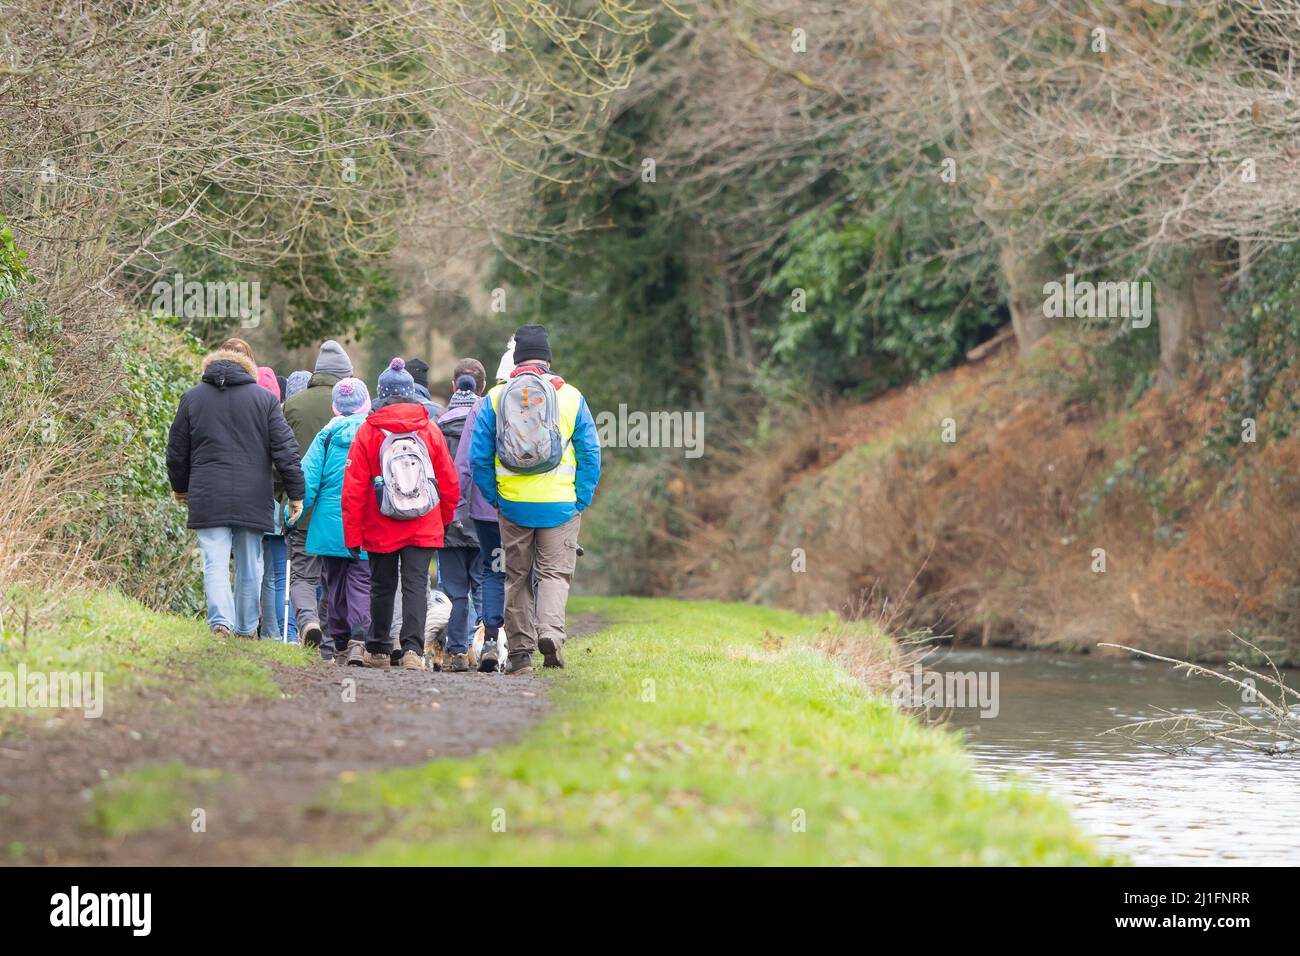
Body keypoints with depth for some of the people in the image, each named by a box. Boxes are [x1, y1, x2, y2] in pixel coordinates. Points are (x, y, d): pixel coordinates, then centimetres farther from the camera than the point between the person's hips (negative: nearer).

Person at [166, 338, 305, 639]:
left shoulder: (192, 398, 6)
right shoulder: (265, 399, 2)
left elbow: (177, 451, 12)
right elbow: (285, 450, 0)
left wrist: (180, 488, 28)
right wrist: (296, 493, 6)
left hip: (208, 499, 0)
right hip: (253, 498, 0)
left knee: (215, 562, -4)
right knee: (250, 566, 11)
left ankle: (221, 621, -24)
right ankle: (246, 628, 18)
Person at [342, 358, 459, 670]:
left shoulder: (367, 432, -5)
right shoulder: (430, 430, 0)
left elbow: (353, 488, -6)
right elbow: (449, 484, 5)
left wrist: (352, 535, -1)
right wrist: (444, 520, 21)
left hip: (381, 529, 0)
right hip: (424, 528, 0)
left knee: (382, 586, 14)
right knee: (416, 584, -2)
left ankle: (378, 650, 25)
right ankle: (413, 649, -17)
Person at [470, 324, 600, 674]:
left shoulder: (495, 398, 2)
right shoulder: (571, 396, 1)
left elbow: (479, 457, 1)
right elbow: (590, 455, 0)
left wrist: (494, 499, 9)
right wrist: (580, 501, 5)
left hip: (513, 504, 1)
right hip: (560, 504, -1)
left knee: (517, 577, 11)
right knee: (555, 573, 5)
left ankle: (519, 651, 10)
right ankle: (550, 630, -20)